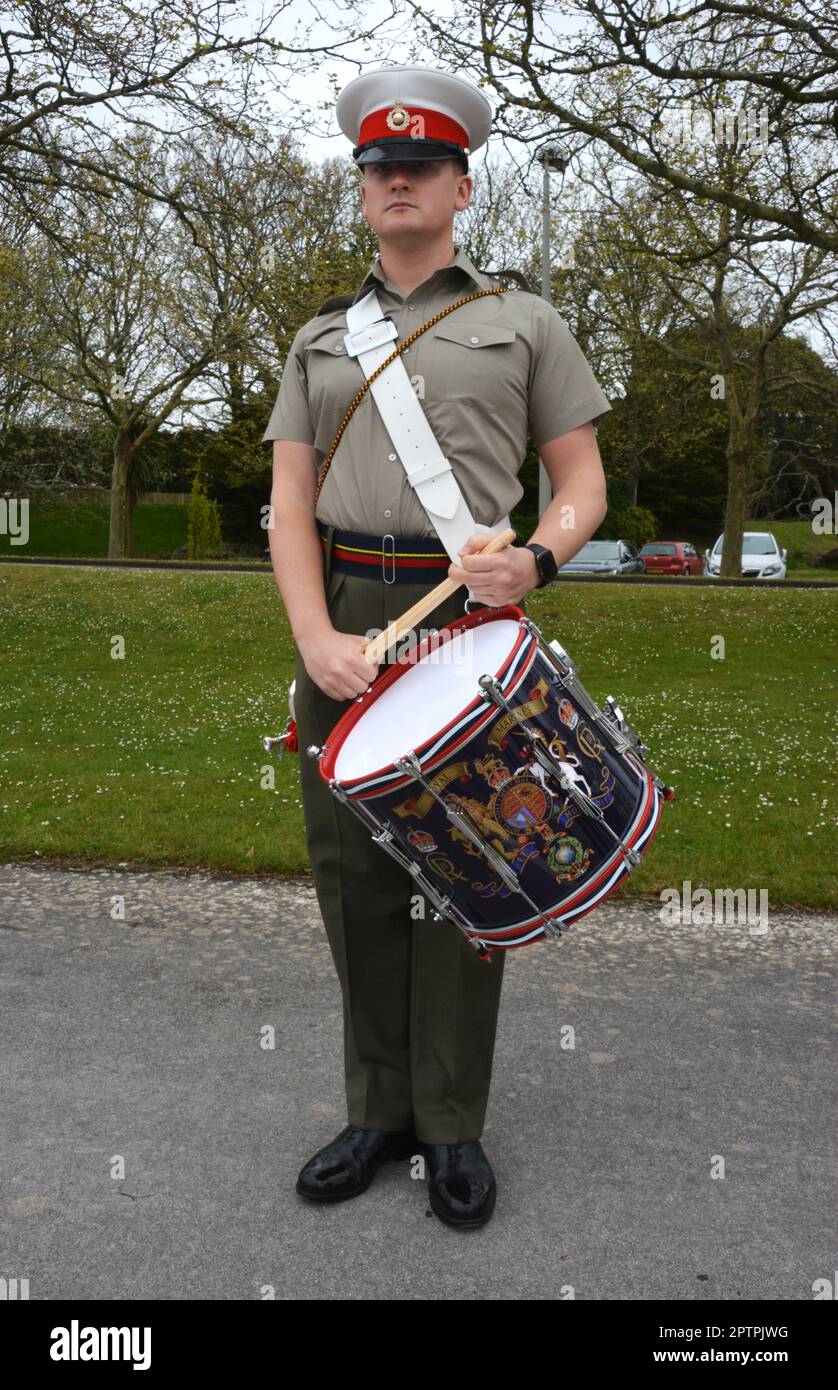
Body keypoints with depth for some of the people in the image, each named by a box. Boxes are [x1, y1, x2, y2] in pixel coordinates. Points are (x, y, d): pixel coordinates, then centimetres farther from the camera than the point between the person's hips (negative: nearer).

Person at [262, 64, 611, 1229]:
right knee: (352, 868, 5)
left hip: (470, 618, -3)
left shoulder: (525, 323, 11)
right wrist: (314, 638, -8)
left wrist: (535, 557, -16)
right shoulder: (319, 340, 17)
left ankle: (453, 1128, 17)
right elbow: (290, 501, 8)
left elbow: (583, 484, 7)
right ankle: (381, 1111, 21)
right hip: (343, 619, 3)